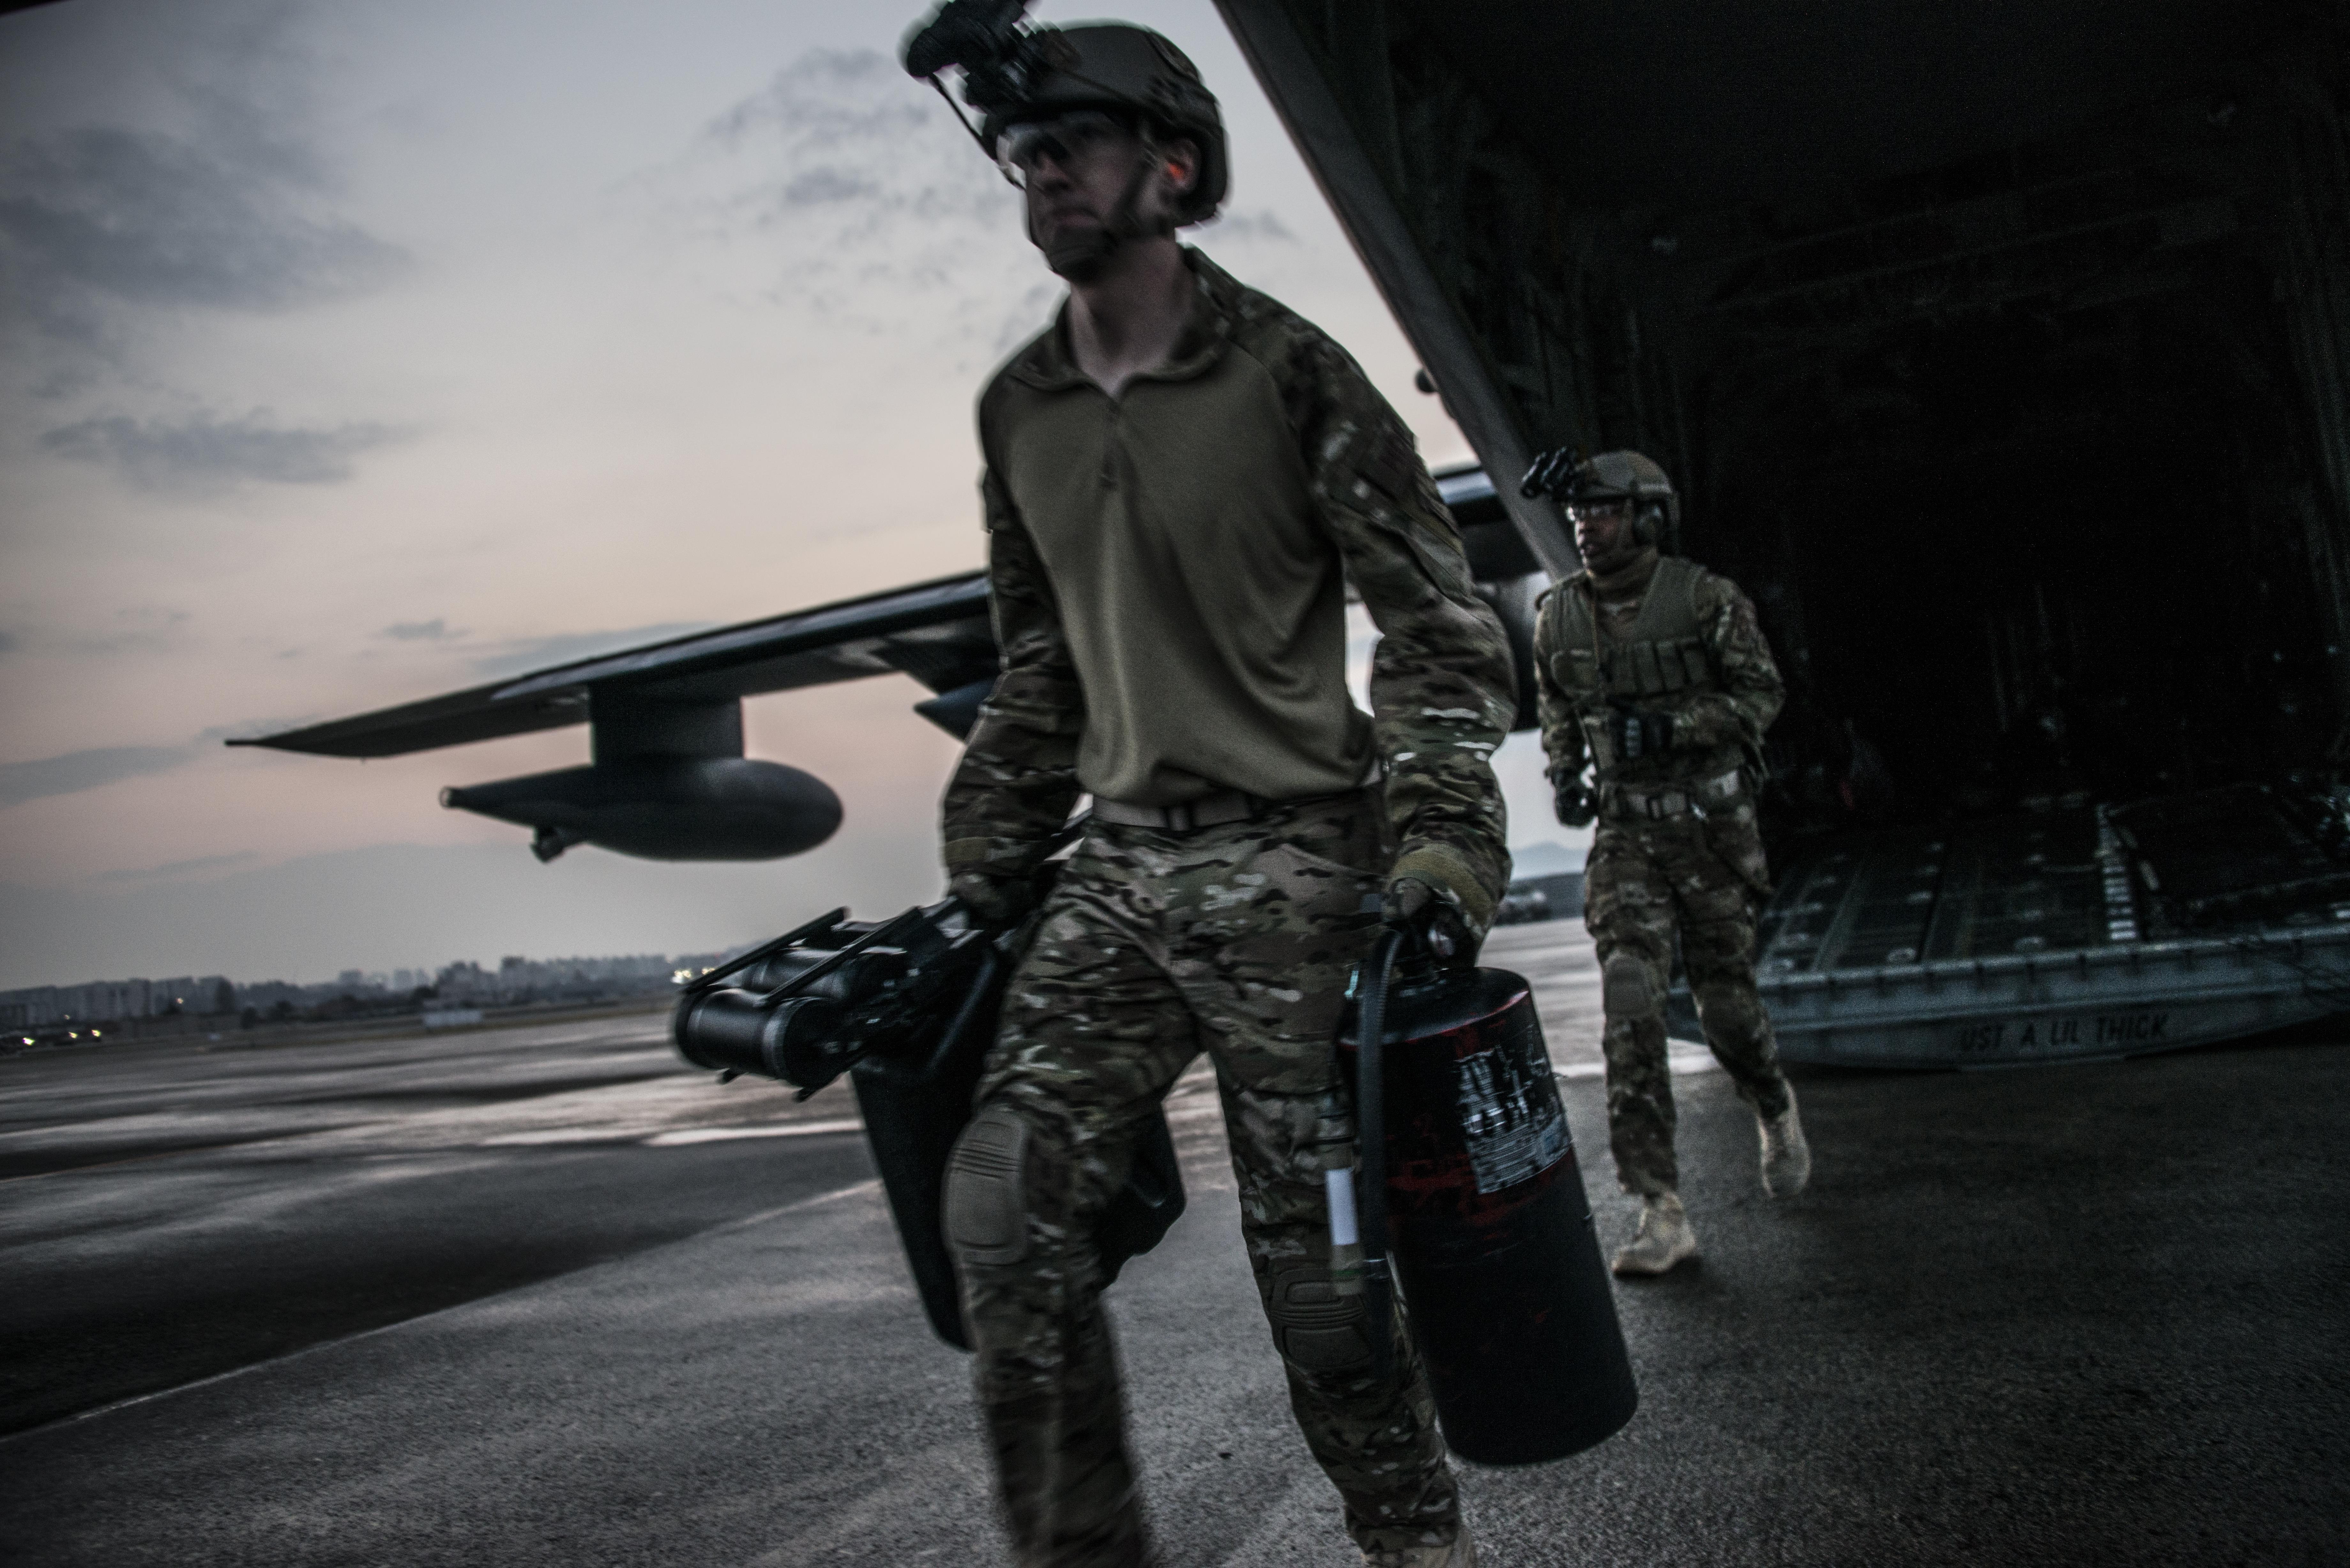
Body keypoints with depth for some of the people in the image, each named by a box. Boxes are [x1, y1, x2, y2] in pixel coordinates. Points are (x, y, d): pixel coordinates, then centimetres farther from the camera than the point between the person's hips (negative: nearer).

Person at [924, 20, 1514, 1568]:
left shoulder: (1289, 374, -5)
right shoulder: (1018, 408, 12)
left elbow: (1439, 622, -4)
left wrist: (1440, 845, -15)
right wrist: (989, 877, 18)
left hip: (1289, 861, -5)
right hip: (1118, 864, 5)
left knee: (1312, 1246, 0)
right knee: (1004, 1209, -5)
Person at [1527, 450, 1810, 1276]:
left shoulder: (1707, 599, -8)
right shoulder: (1558, 615, 4)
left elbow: (1761, 694, -6)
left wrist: (1671, 726, -19)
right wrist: (1564, 775, 3)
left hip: (1710, 825, -2)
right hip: (1625, 832, 2)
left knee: (1726, 998, 8)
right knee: (1631, 1009, -11)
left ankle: (1778, 1115, 44)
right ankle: (1662, 1214, -8)